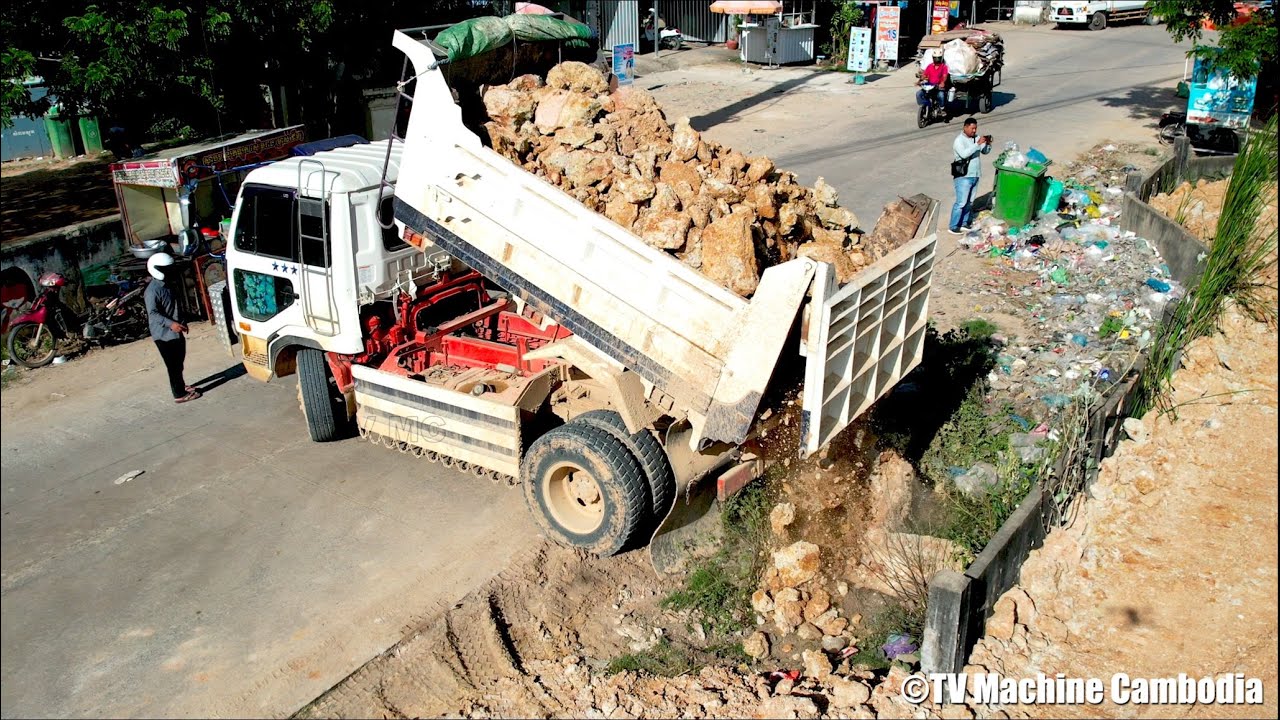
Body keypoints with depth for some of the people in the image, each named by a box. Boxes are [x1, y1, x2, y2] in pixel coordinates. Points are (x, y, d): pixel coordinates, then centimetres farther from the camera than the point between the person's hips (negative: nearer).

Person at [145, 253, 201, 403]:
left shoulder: (168, 284, 9)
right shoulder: (153, 290, -20)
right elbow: (153, 313, -26)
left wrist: (180, 322, 22)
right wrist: (171, 324, -34)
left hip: (175, 331, 9)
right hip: (164, 334, -9)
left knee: (179, 361, 22)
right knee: (173, 365, -2)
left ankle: (181, 385, 39)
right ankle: (180, 394, 5)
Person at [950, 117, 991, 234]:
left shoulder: (976, 138, 8)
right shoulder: (959, 140, -14)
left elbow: (985, 151, 12)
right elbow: (964, 154, -29)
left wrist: (988, 143, -8)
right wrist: (978, 144, -29)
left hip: (974, 176, 7)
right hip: (963, 177, -7)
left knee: (969, 202, 14)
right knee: (961, 202, -6)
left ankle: (964, 223, 25)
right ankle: (953, 226, 2)